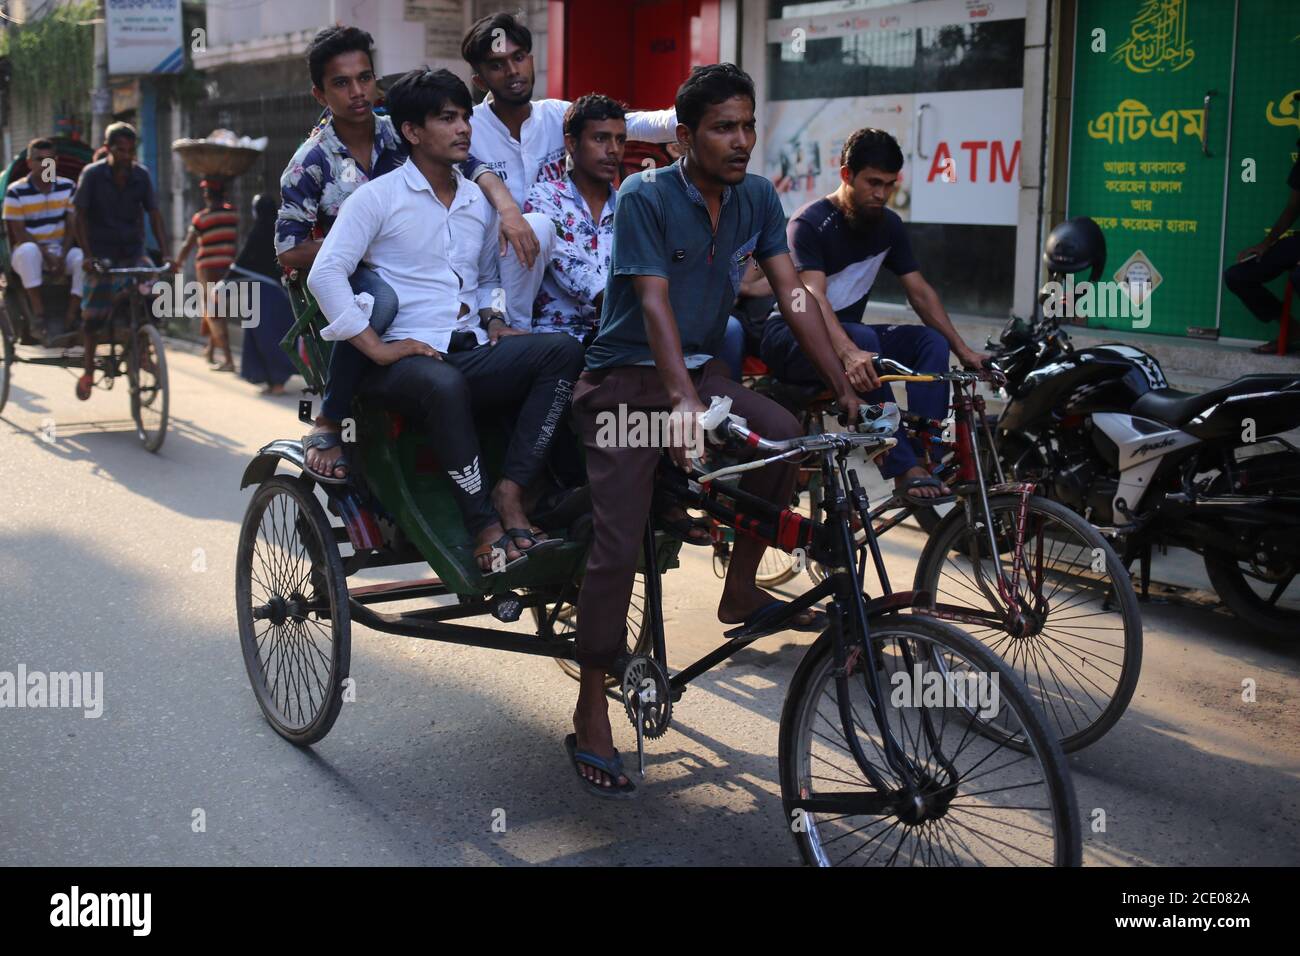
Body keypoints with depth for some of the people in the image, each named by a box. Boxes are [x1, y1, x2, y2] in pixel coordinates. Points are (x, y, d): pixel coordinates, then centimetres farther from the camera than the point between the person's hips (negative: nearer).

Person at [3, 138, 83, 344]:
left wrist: (63, 255, -15)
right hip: (31, 250, -3)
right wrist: (46, 255, -22)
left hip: (62, 250, 3)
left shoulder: (67, 187, 3)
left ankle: (70, 318, -26)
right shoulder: (16, 191, -6)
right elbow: (19, 232, -10)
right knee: (28, 251, -39)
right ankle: (39, 318, -38)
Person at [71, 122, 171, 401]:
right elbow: (78, 217, -9)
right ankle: (88, 369, 17)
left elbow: (154, 216, -2)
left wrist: (166, 253, -15)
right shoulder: (92, 174, -8)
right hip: (102, 256, -2)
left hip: (134, 253, 2)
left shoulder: (141, 176, -1)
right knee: (94, 315, -4)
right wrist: (89, 256, -20)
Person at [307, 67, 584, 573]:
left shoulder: (479, 201, 21)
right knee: (445, 385, -42)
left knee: (562, 349, -22)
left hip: (472, 351, 6)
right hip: (406, 357, -6)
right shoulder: (377, 197, 2)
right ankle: (486, 530, -31)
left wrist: (492, 318, 11)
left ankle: (508, 495, -25)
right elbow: (325, 274, -7)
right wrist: (375, 346, -14)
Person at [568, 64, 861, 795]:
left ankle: (741, 592, -1)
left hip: (703, 369, 5)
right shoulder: (647, 198, -16)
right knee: (619, 545, -14)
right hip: (629, 381, -5)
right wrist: (684, 404, -39)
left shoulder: (757, 199, 1)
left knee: (787, 439, -23)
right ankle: (591, 713, 1)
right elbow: (654, 304, -26)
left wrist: (845, 389, -10)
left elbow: (792, 293, -2)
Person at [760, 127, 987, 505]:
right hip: (791, 340, -7)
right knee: (864, 339, -37)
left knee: (931, 342, -17)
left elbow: (920, 292, 6)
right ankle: (904, 470, -37)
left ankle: (929, 459, -25)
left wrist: (963, 350, -5)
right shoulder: (810, 224, -17)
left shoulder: (888, 225, 5)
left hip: (847, 335, 7)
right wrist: (848, 352, -49)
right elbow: (812, 297, -32)